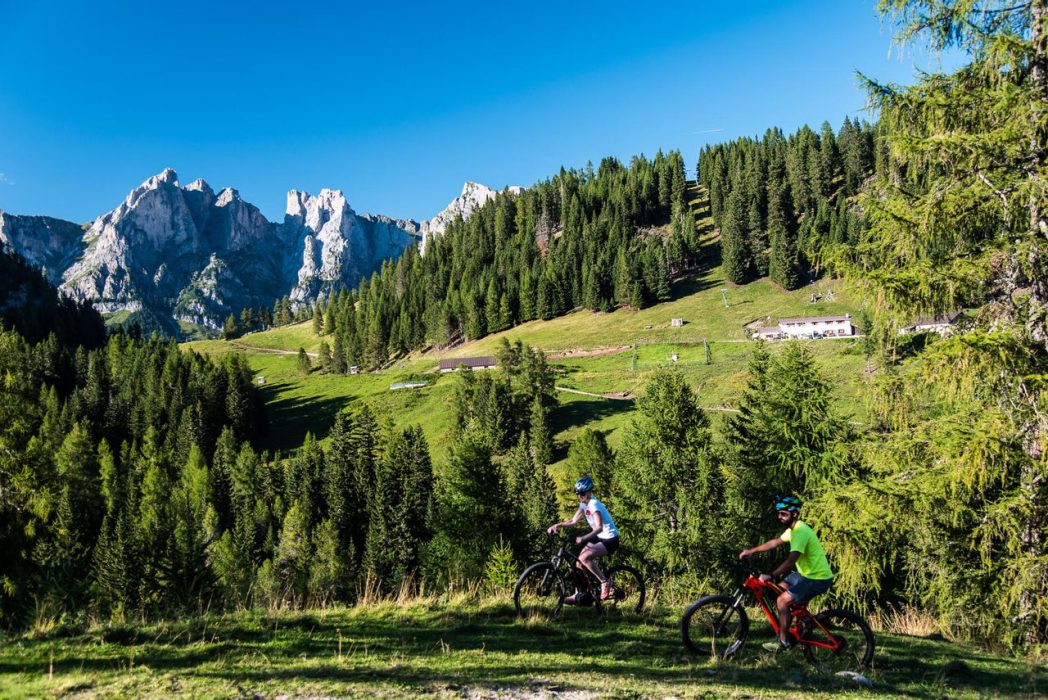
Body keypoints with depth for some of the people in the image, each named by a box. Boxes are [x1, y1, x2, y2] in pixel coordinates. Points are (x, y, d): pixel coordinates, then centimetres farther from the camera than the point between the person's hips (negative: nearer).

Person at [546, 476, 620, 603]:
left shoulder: (594, 505, -23)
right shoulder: (584, 504, 4)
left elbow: (599, 528, -36)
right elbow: (573, 521, 6)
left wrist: (583, 538, -47)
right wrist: (557, 525, -8)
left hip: (610, 540, -9)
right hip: (599, 537, 9)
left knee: (584, 558, -26)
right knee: (579, 560, 1)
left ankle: (605, 583, -10)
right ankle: (578, 594, 12)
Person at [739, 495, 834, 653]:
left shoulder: (800, 531, -24)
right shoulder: (794, 528, 7)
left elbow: (791, 561, -31)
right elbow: (775, 542, 18)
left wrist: (770, 576, -31)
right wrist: (751, 551, 16)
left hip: (818, 579, -10)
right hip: (807, 573, 10)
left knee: (782, 601, -12)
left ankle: (783, 642, 0)